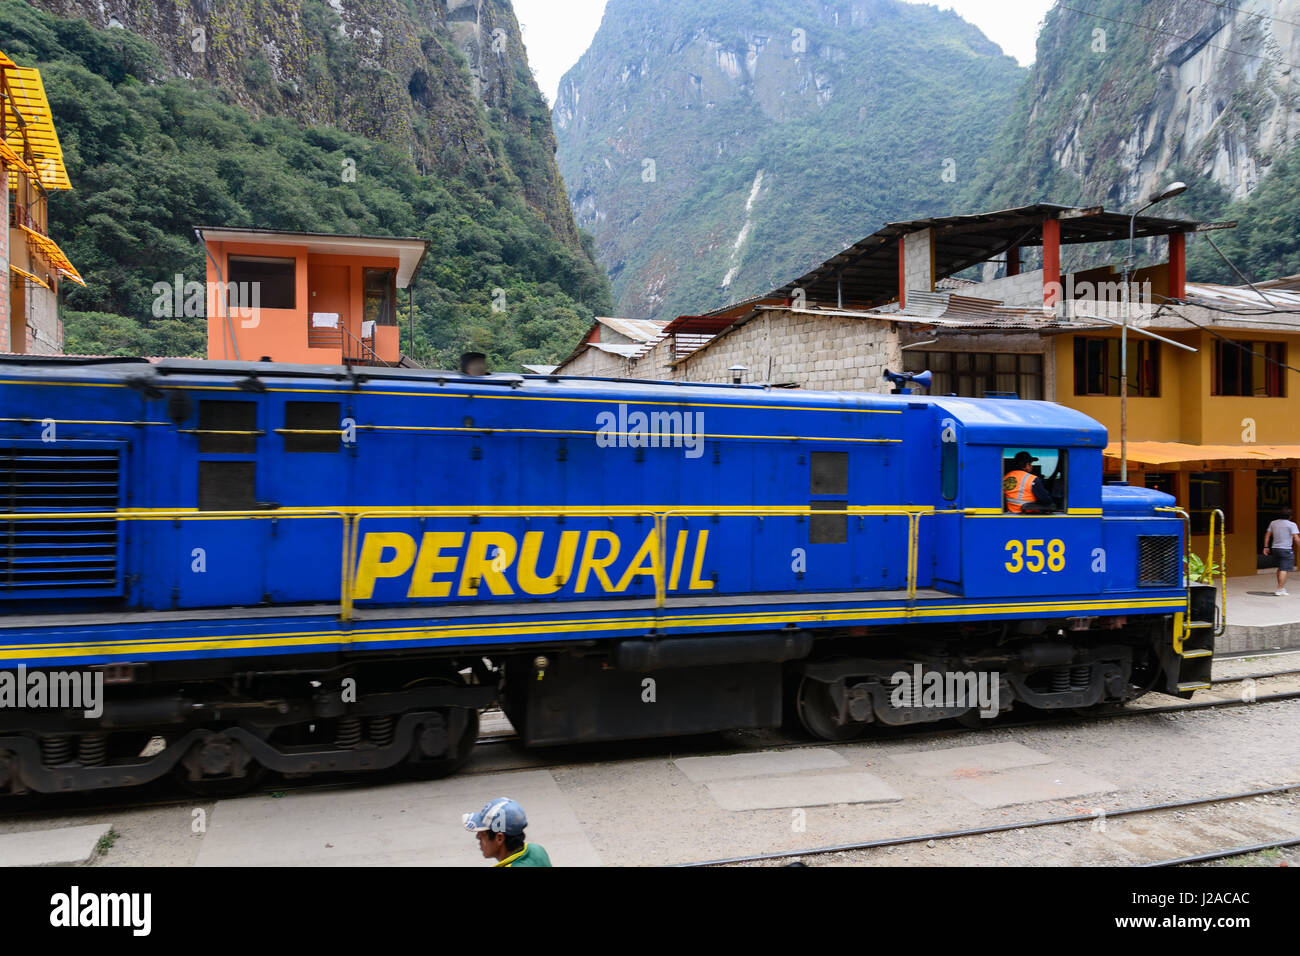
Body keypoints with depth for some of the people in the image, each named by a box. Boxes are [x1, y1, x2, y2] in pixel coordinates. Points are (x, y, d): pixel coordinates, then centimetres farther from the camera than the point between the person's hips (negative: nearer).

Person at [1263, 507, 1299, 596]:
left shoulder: (1273, 523, 9)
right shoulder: (1291, 524, -9)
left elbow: (1267, 535, 12)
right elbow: (1296, 538, -17)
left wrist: (1266, 547, 17)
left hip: (1275, 548, 6)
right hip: (1286, 549, -6)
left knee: (1280, 568, 20)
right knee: (1284, 570, -6)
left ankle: (1282, 587, 26)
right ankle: (1280, 590, -10)